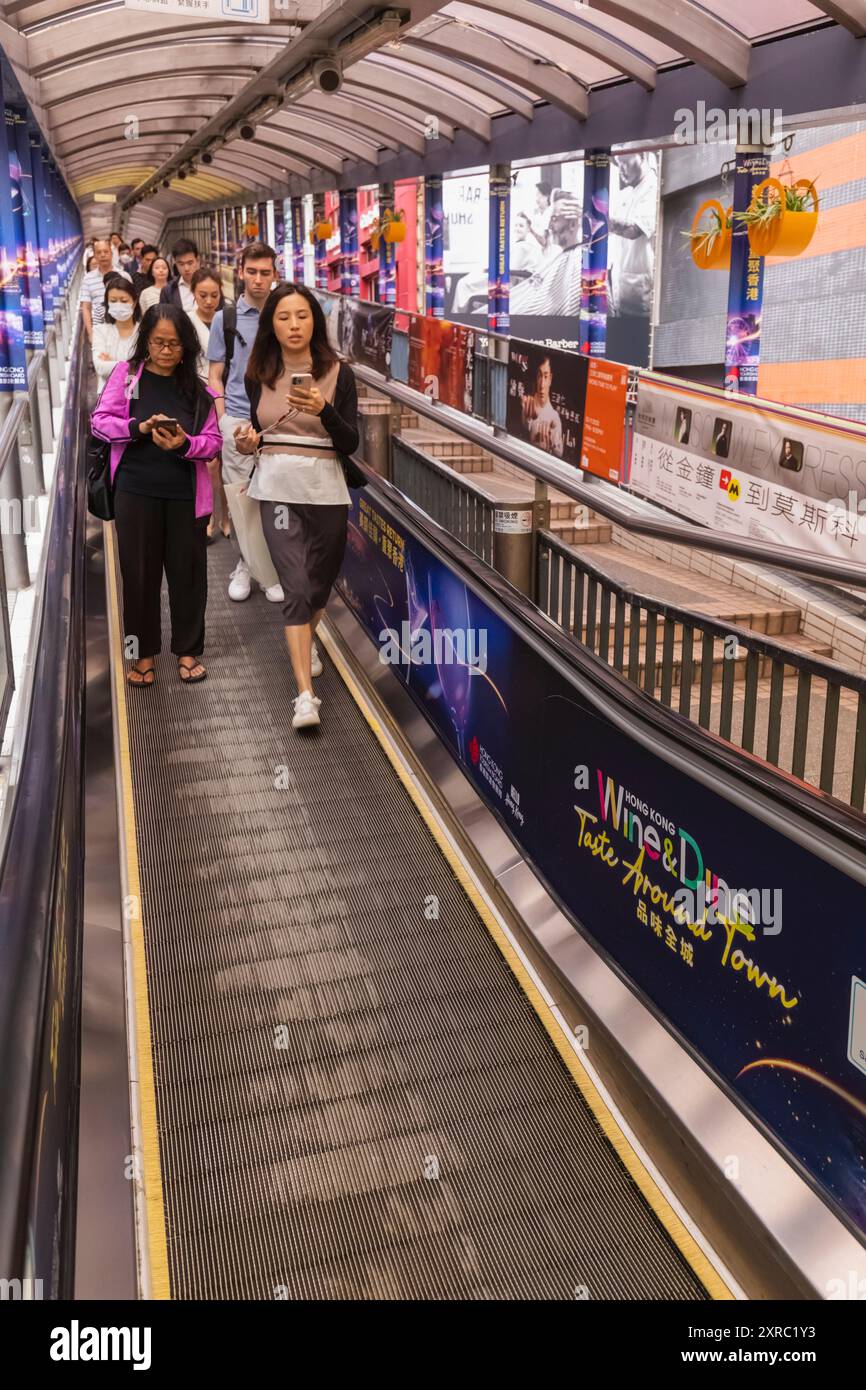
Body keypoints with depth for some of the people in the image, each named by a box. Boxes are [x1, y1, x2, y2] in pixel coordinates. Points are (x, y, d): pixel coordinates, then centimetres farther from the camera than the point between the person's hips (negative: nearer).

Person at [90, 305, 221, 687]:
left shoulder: (196, 386, 4)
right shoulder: (126, 374, 1)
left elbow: (213, 440, 2)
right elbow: (100, 420, -3)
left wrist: (185, 444, -19)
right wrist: (139, 428, -19)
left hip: (186, 493, 1)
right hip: (136, 491, -1)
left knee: (187, 570, 8)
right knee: (139, 571, 7)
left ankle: (188, 650, 24)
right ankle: (143, 652, 22)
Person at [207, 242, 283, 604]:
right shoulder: (224, 318, 6)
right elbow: (215, 376, 8)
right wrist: (224, 420, -3)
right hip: (238, 421, 0)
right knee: (242, 498, 2)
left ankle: (252, 564, 15)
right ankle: (255, 567, 15)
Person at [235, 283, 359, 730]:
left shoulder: (338, 372, -3)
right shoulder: (258, 375, 4)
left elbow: (350, 444, -7)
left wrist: (324, 410, -24)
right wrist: (247, 442, -5)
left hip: (326, 489, 0)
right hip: (277, 487, 0)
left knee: (321, 583, 16)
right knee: (296, 588, -12)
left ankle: (305, 638, 51)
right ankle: (305, 695, -13)